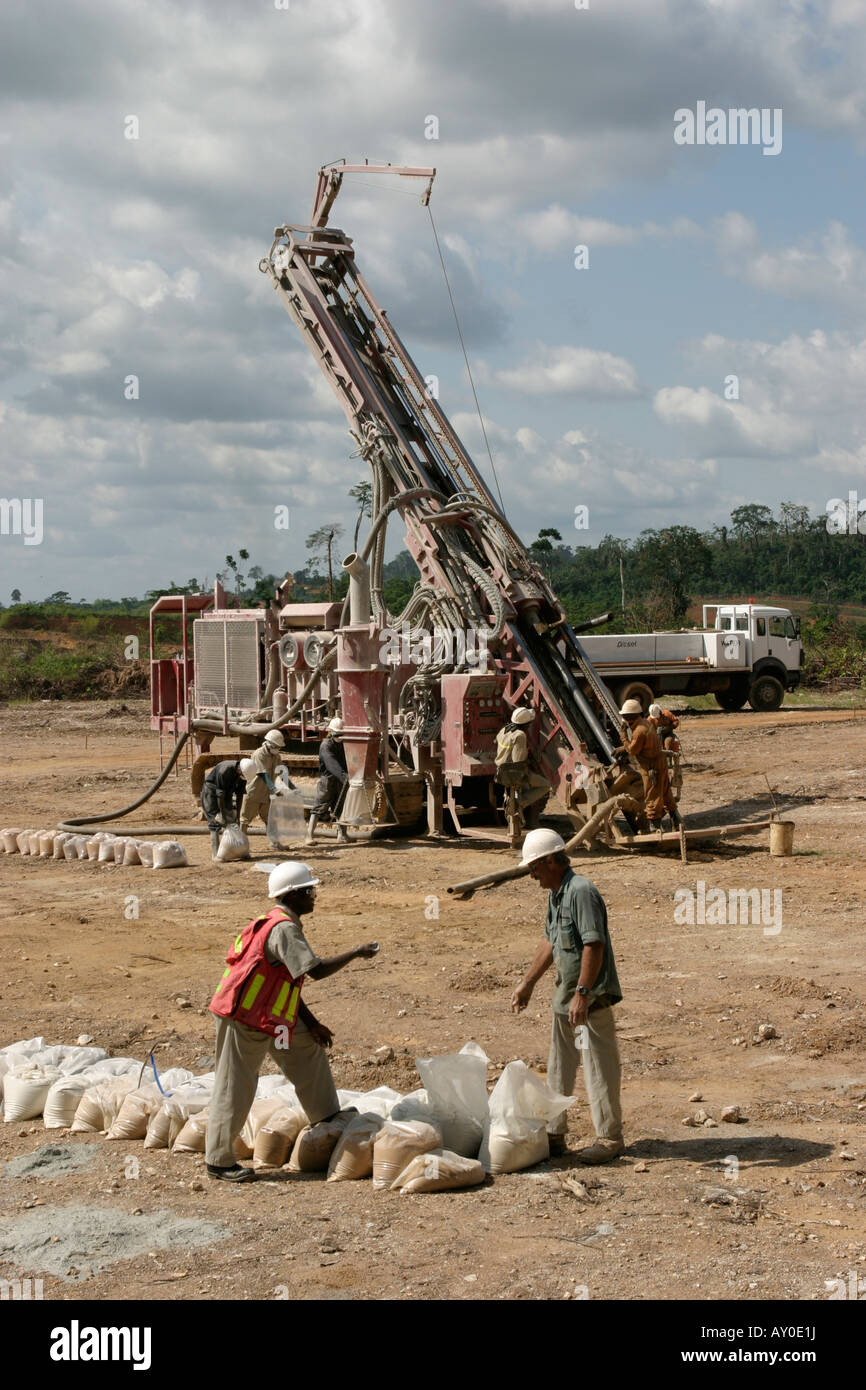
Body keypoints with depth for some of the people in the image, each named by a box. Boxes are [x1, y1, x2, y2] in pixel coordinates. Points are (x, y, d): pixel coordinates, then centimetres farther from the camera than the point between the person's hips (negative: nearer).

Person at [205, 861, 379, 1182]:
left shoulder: (282, 924, 10)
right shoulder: (283, 929, -21)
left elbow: (290, 981, 14)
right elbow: (316, 969, -29)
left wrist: (312, 1024, 11)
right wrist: (357, 953, -16)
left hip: (270, 1018, 10)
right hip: (242, 1019, -10)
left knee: (309, 1050, 17)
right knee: (235, 1089, -1)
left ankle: (326, 1120, 28)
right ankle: (219, 1161, 9)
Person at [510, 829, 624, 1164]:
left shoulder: (581, 891, -19)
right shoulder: (556, 894, 12)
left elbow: (594, 945, -25)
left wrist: (582, 994, -26)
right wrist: (527, 983, 26)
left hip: (591, 998, -10)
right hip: (565, 997, 10)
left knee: (599, 1070, -1)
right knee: (558, 1068, 16)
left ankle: (609, 1138, 9)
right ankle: (553, 1135, 25)